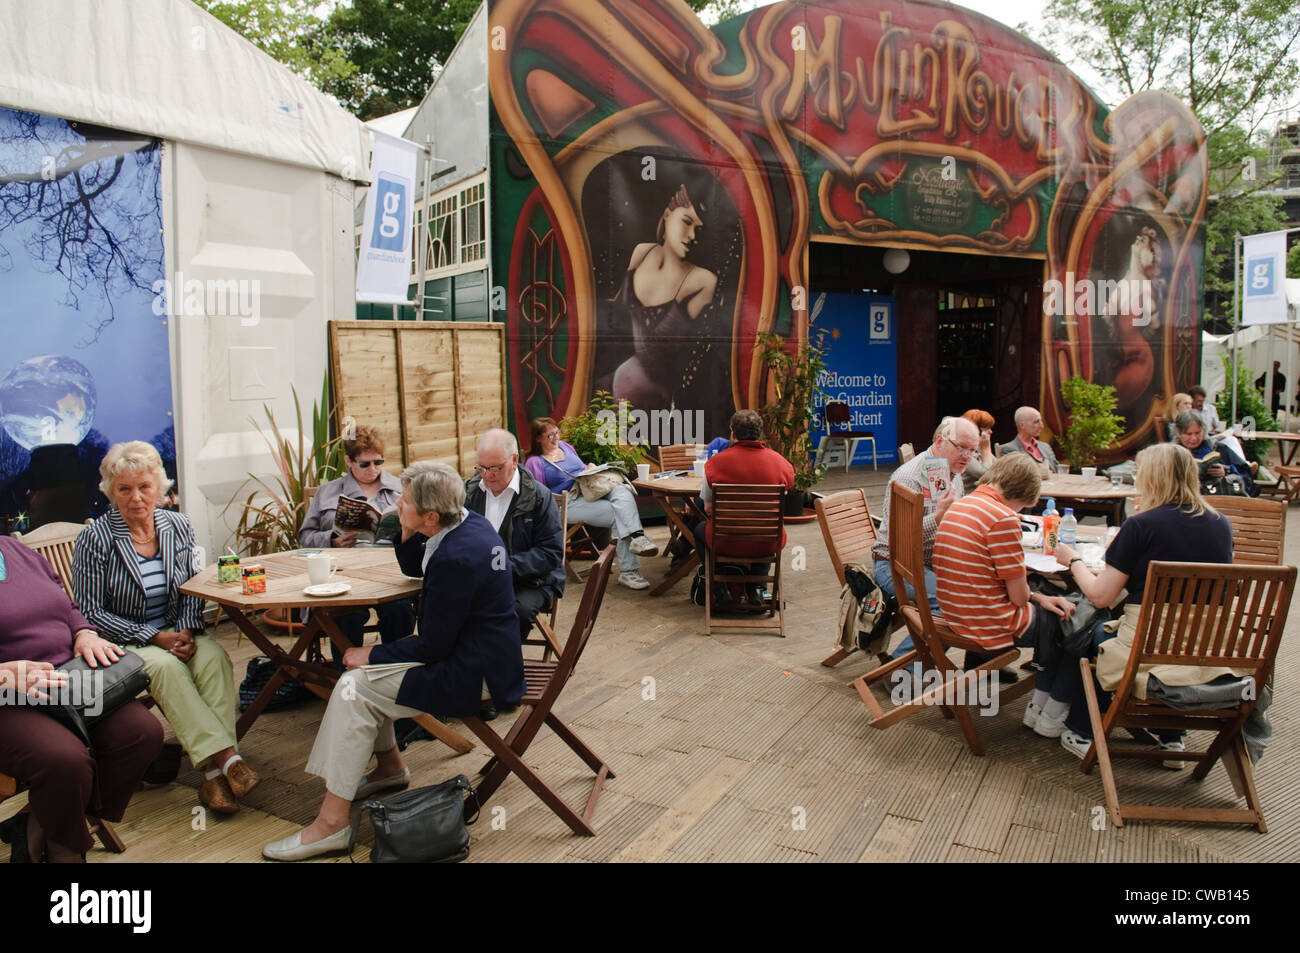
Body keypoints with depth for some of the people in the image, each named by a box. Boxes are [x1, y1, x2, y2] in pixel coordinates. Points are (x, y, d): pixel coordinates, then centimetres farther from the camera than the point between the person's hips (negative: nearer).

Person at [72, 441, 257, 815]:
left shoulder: (178, 526, 3)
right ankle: (227, 758, -37)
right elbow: (91, 612, -9)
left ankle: (214, 774, -32)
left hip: (176, 634, 3)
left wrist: (187, 631, -11)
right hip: (123, 642, -3)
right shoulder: (95, 539, -9)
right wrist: (154, 637, -17)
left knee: (214, 657, -28)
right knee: (166, 666, -34)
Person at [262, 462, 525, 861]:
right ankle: (389, 767, 31)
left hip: (473, 676, -11)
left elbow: (432, 645, -21)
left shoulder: (455, 558, -28)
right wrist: (407, 535, -1)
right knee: (366, 667, 17)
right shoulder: (470, 521, 2)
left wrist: (371, 655, -7)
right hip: (483, 653, 11)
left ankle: (332, 821, -6)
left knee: (354, 687, -13)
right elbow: (414, 569, 19)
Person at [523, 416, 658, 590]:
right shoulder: (534, 463, 2)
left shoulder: (564, 445, 22)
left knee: (623, 492, -28)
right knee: (618, 513, -28)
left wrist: (589, 468, 10)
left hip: (591, 490, 6)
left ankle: (634, 549, -46)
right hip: (570, 503, -6)